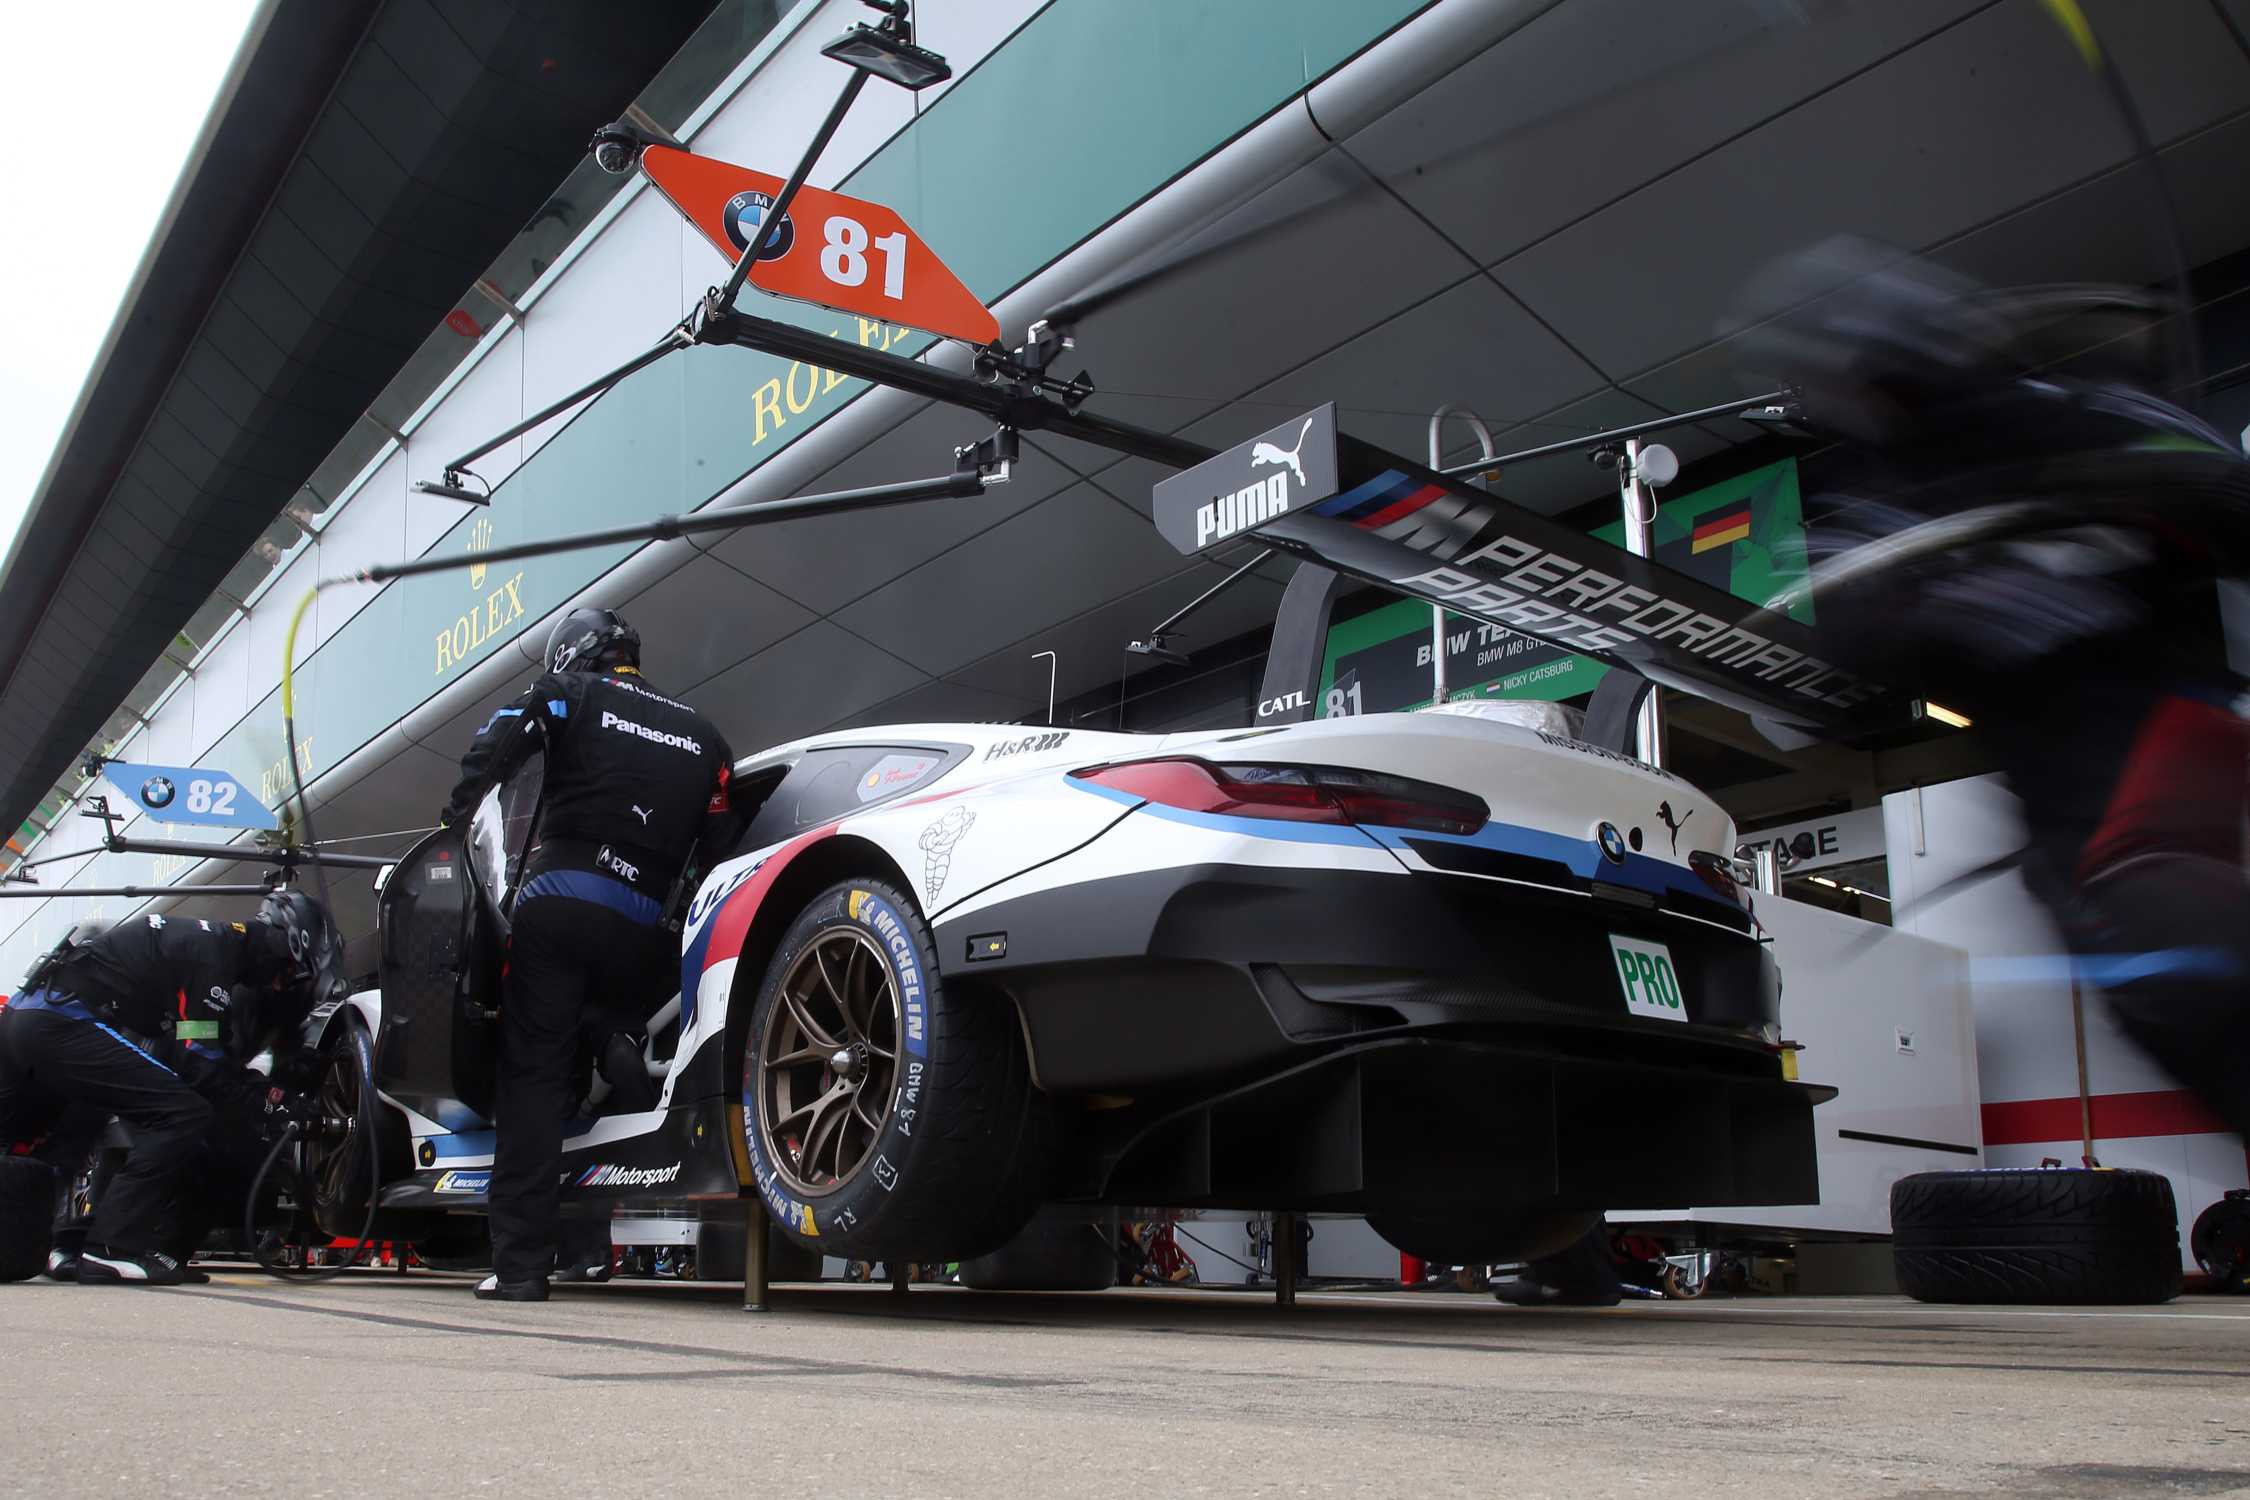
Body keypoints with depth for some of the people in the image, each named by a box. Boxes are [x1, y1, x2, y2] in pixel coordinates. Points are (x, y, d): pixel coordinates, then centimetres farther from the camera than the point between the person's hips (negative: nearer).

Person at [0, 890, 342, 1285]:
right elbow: (197, 1061, -14)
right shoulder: (213, 949, -9)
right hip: (63, 1022, -11)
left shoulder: (210, 938, 20)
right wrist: (269, 1097, -6)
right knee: (187, 1116, -15)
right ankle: (114, 1250, -16)